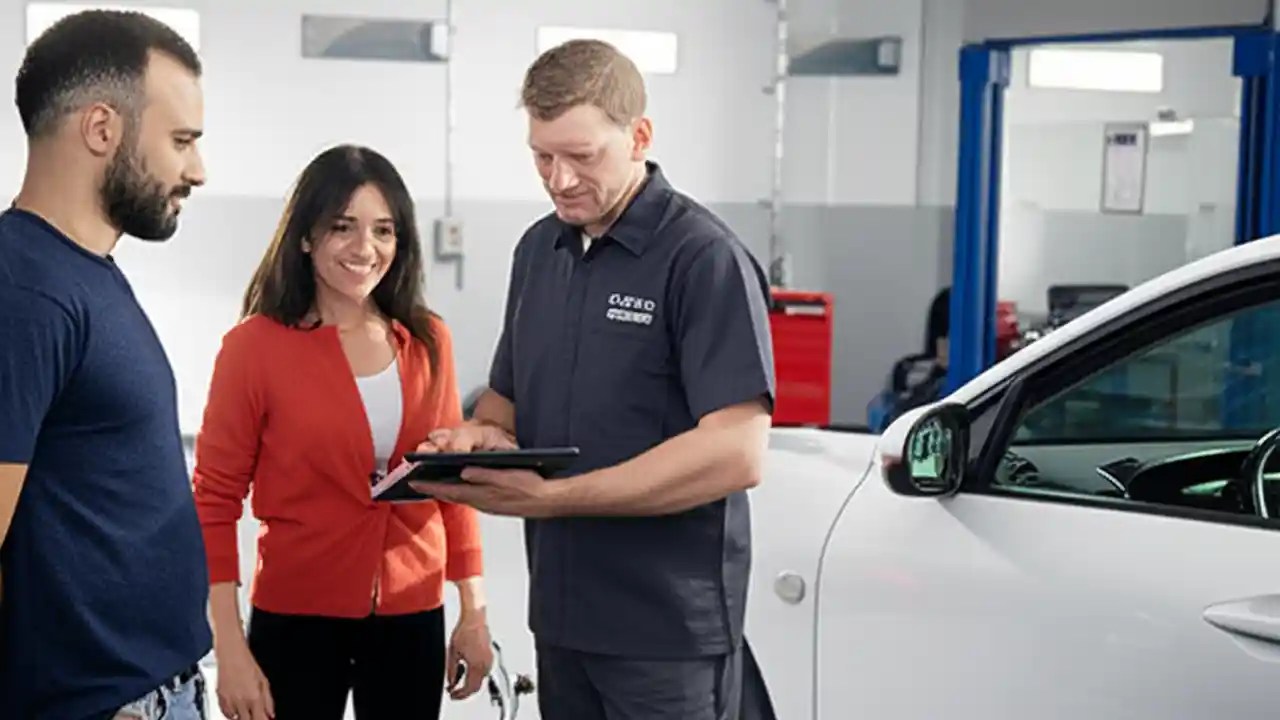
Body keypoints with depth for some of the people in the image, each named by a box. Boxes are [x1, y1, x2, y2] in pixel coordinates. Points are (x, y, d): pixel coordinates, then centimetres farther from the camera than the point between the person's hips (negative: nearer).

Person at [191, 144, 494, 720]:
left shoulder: (428, 341, 3)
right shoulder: (255, 345, -9)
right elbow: (214, 503, -7)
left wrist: (473, 609, 8)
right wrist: (230, 650, -11)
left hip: (412, 618, 4)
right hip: (296, 622, -3)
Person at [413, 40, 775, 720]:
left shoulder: (704, 258, -13)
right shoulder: (538, 249, 10)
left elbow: (737, 453, -21)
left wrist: (550, 497, -23)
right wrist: (486, 434, -4)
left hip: (669, 630, -6)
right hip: (559, 614, 7)